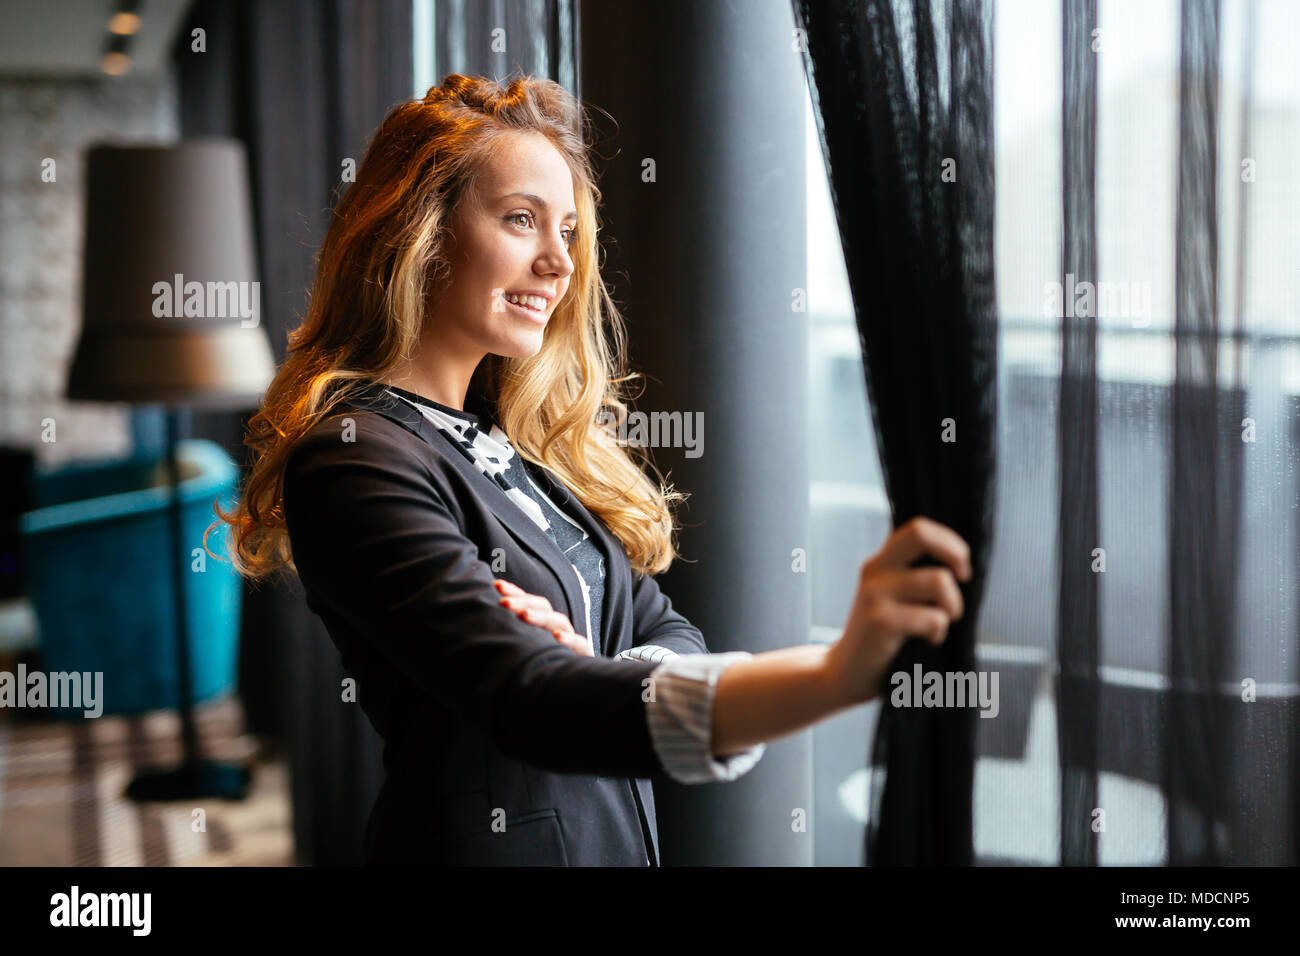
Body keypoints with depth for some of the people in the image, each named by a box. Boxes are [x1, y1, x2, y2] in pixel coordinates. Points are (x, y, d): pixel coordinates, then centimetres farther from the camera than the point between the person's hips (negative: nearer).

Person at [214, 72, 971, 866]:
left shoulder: (521, 436, 4)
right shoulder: (354, 458, -21)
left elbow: (671, 636, 2)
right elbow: (531, 706, -34)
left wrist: (592, 673, -21)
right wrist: (838, 675, -46)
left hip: (620, 836, 7)